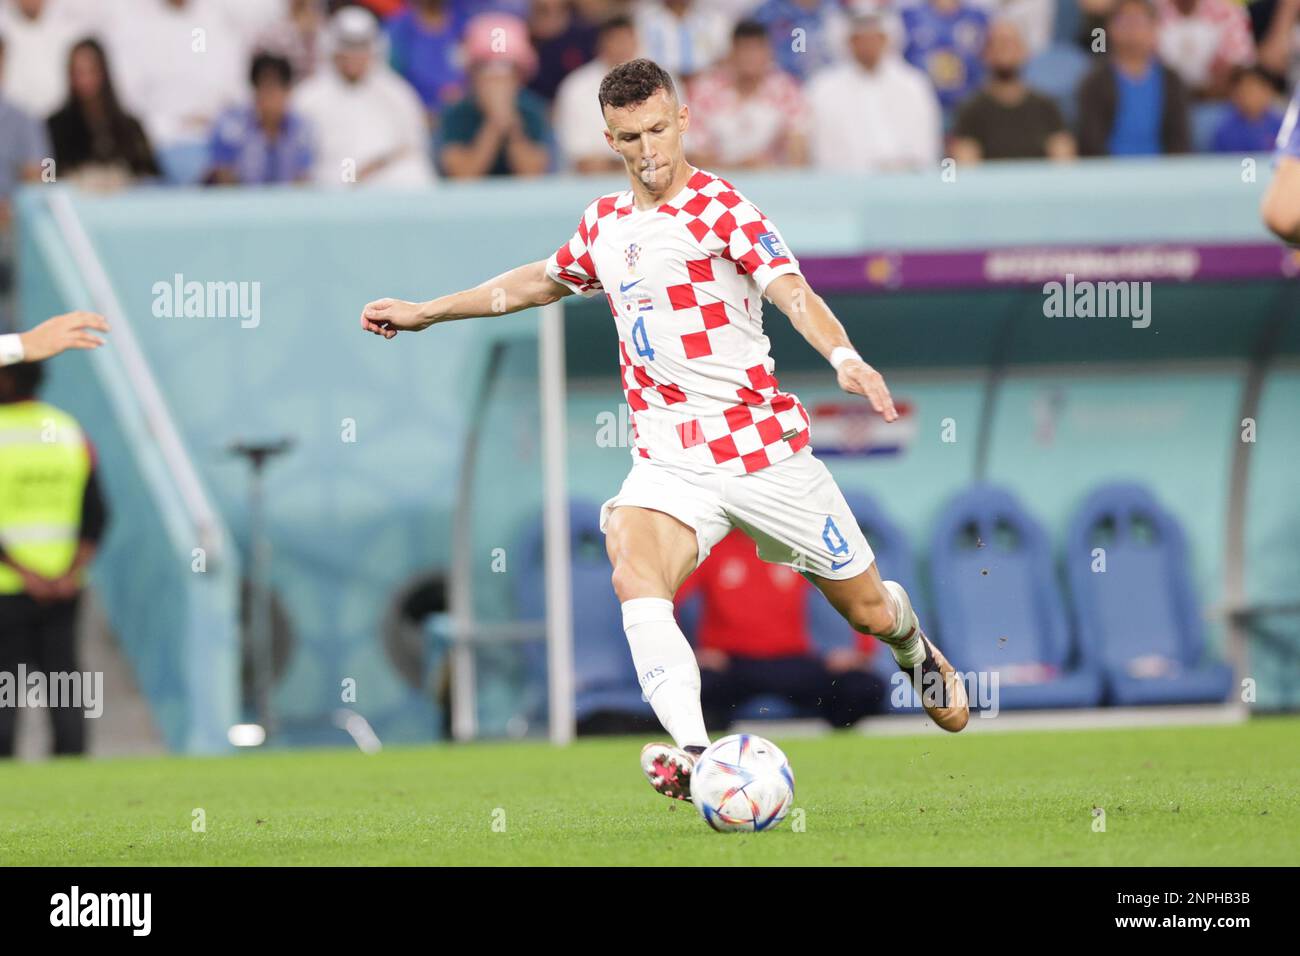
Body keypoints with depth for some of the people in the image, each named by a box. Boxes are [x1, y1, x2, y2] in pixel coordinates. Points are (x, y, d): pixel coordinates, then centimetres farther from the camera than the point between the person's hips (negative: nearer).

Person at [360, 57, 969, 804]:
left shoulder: (719, 207, -8)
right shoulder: (605, 223, 10)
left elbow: (793, 292, -22)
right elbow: (542, 280, 31)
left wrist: (844, 358, -41)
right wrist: (427, 312, 35)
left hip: (764, 446, -3)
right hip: (669, 457, 4)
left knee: (866, 608, 8)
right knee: (635, 577, -29)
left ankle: (917, 651, 46)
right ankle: (695, 755, -38)